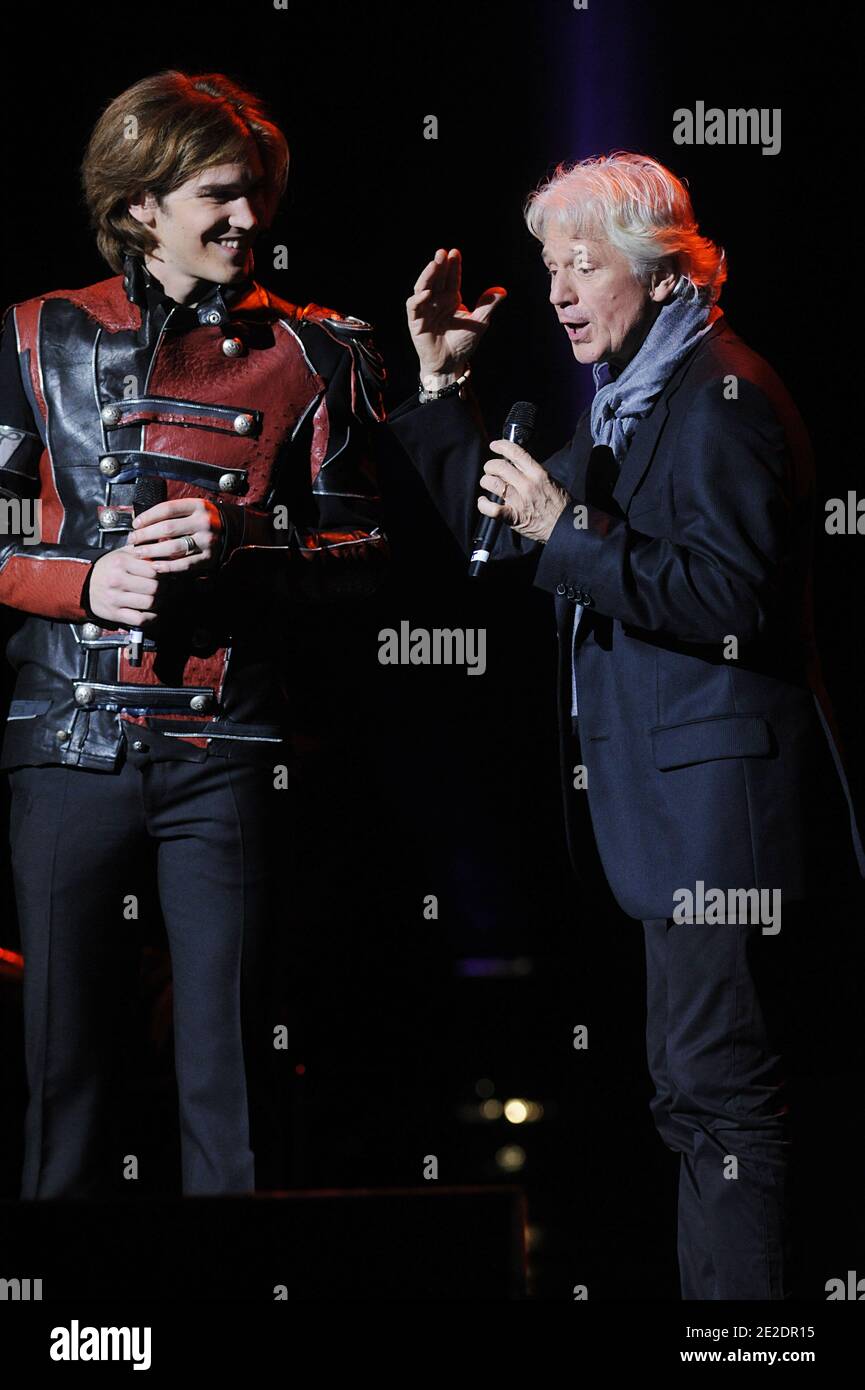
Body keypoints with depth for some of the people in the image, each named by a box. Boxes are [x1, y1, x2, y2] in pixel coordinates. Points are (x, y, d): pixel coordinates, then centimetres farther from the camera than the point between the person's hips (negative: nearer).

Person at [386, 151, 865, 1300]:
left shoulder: (721, 394, -13)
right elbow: (504, 537, 22)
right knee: (700, 1088, 16)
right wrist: (442, 381, 14)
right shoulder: (629, 397, 17)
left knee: (720, 1087, -9)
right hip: (670, 796, 11)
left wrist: (570, 530, -21)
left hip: (723, 795, -11)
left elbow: (728, 598, -22)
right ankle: (716, 1291, 24)